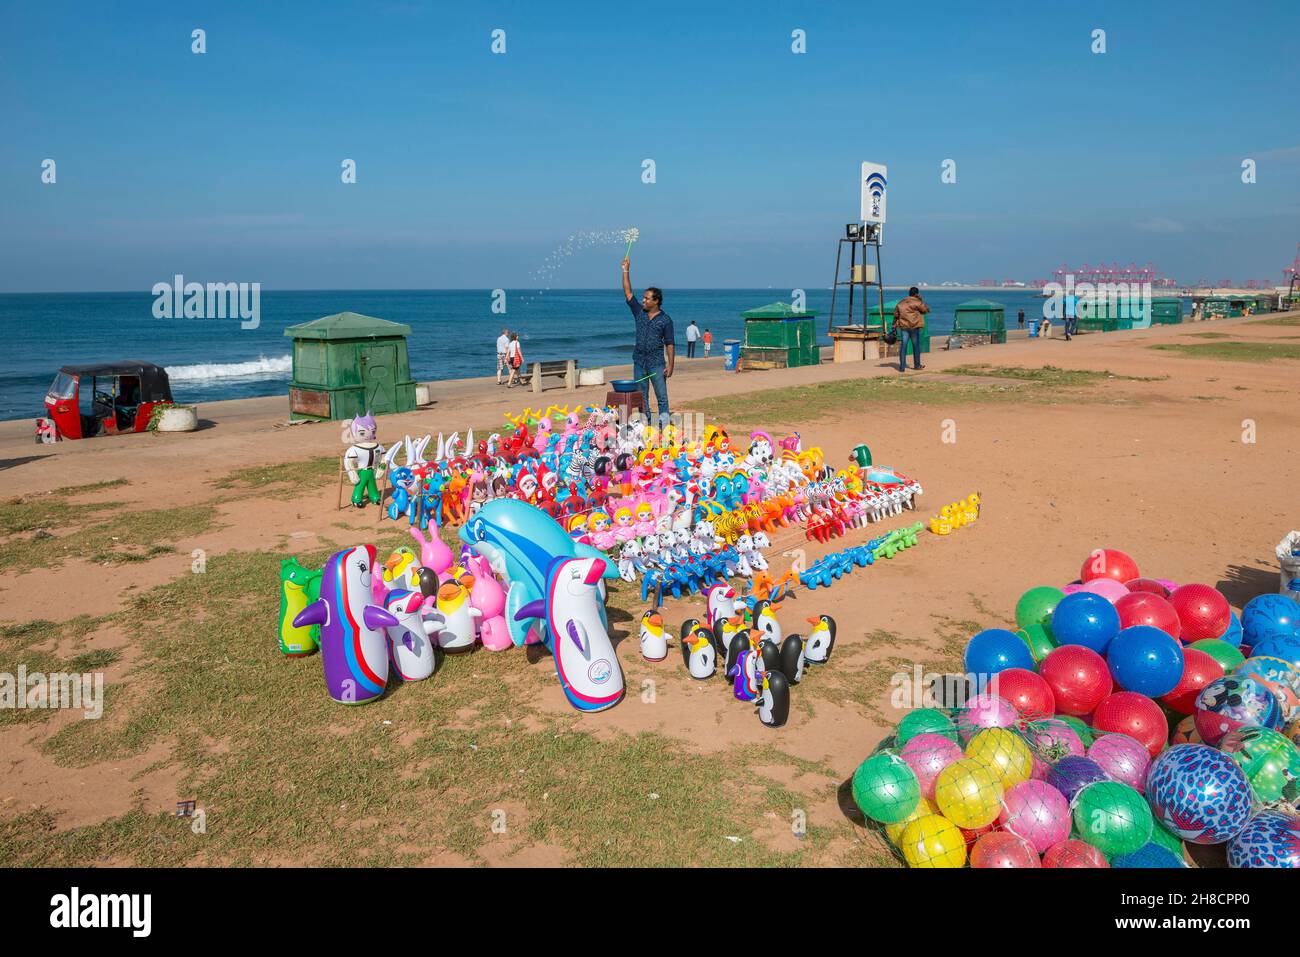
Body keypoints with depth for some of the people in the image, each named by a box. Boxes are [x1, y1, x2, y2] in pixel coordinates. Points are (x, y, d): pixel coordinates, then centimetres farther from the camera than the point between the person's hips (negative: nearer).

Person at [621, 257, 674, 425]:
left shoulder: (665, 320, -4)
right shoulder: (639, 312, 7)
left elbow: (669, 344, -4)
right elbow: (628, 293, 5)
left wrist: (670, 365, -10)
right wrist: (626, 271, -1)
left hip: (657, 363, -4)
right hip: (639, 361, 4)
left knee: (662, 396, -2)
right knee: (641, 397, 8)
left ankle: (664, 423, 1)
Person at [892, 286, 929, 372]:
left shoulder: (901, 303, 11)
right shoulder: (917, 302, -6)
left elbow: (896, 315, 12)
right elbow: (926, 310, 3)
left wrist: (894, 326, 17)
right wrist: (921, 300, 7)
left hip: (903, 327, 4)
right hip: (914, 327, -4)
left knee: (903, 346, 1)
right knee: (916, 346, 11)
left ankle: (902, 367, -5)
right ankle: (917, 365, 22)